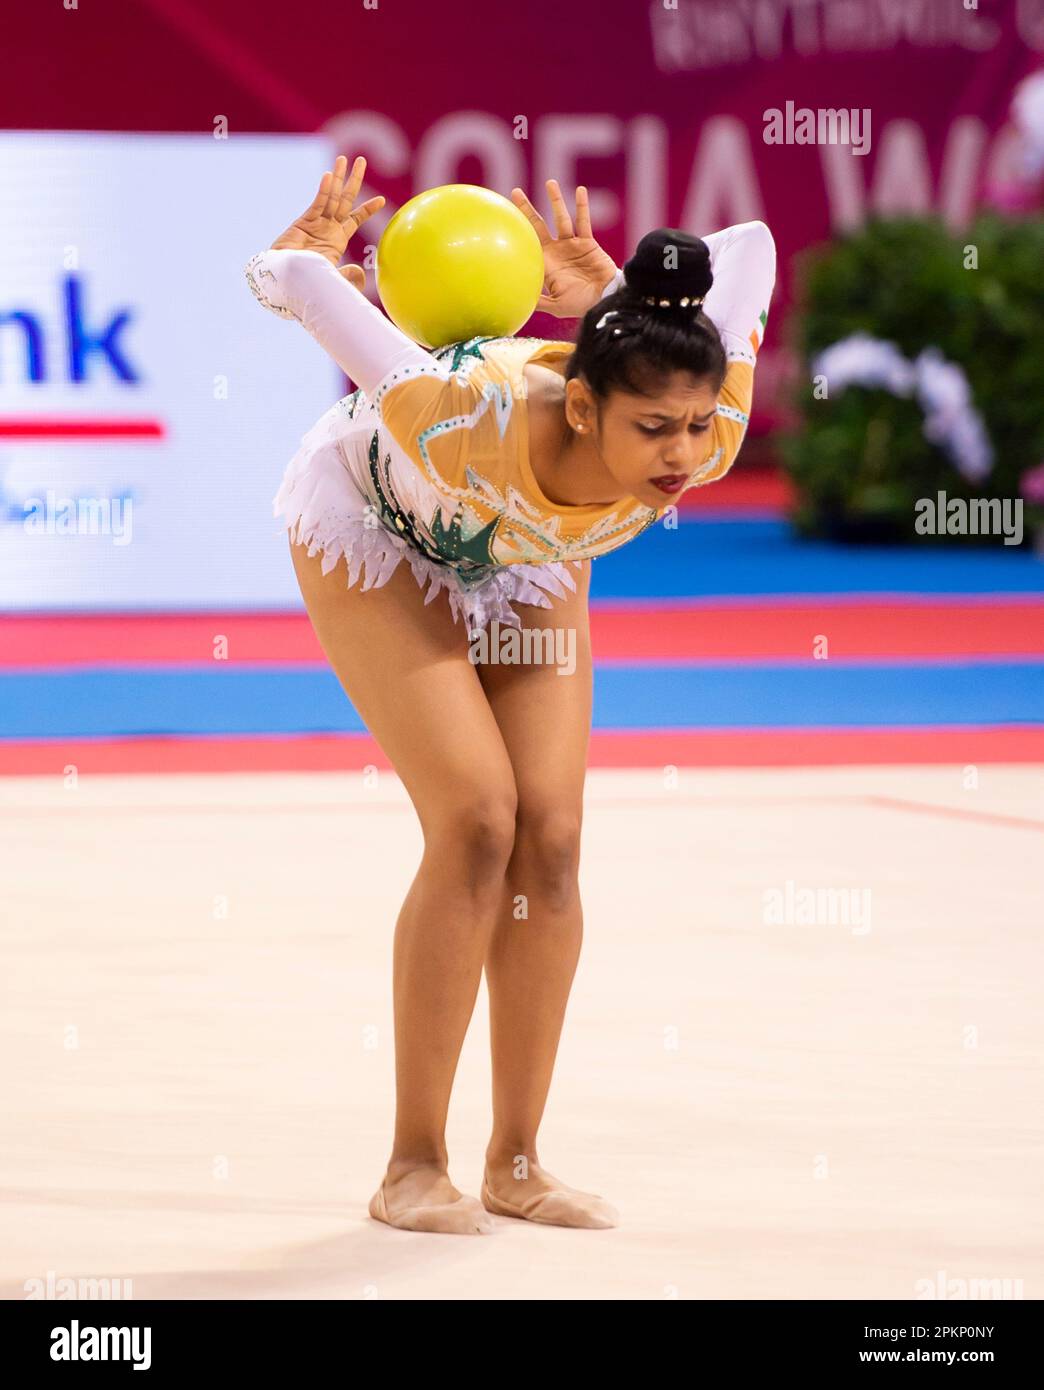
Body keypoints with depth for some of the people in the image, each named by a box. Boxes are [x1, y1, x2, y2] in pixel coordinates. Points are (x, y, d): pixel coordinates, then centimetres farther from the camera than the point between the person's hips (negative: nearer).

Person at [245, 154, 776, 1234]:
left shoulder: (707, 440, -36)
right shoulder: (467, 421, -48)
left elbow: (750, 245, -19)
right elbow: (294, 277, -38)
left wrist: (617, 297, -15)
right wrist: (299, 262, -15)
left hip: (527, 568, 5)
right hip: (371, 541, -5)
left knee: (550, 841, -2)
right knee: (477, 823, -17)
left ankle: (516, 1163, 9)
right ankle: (414, 1166, -8)